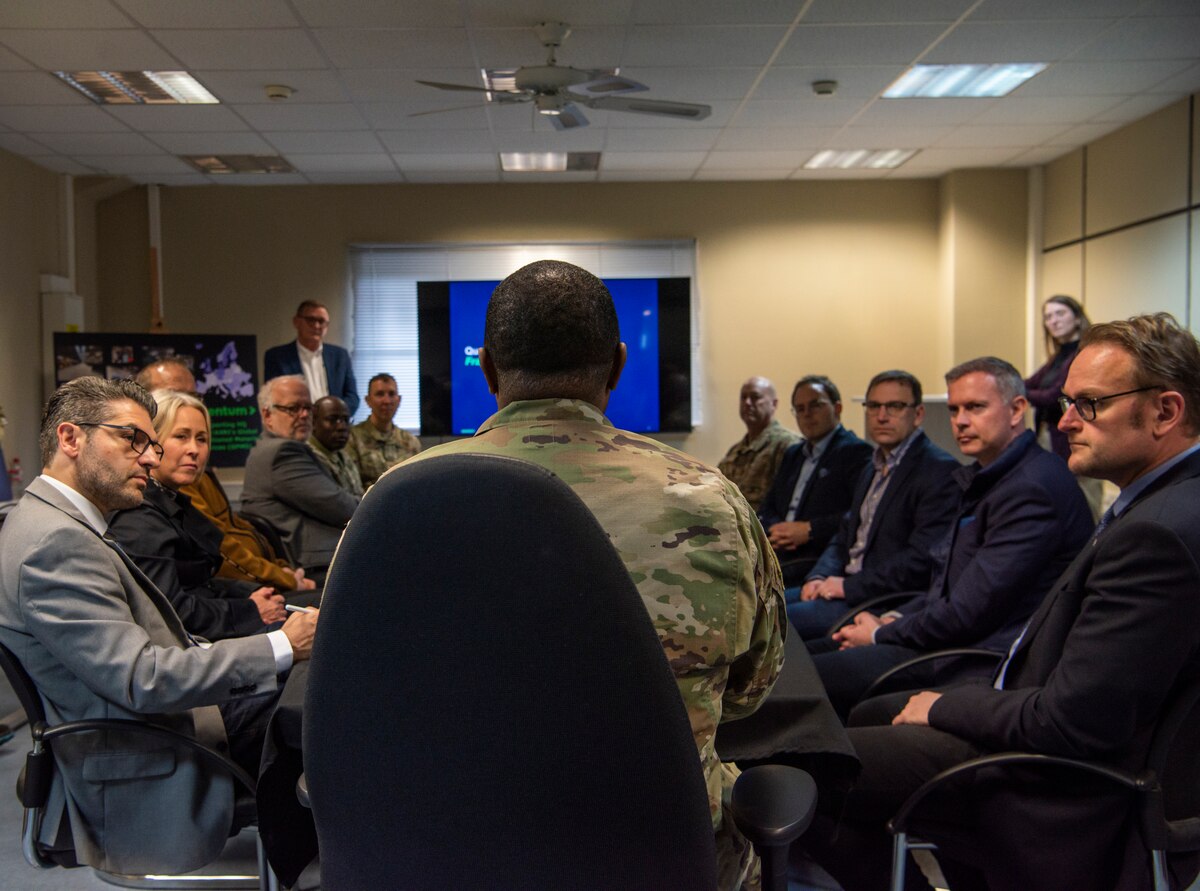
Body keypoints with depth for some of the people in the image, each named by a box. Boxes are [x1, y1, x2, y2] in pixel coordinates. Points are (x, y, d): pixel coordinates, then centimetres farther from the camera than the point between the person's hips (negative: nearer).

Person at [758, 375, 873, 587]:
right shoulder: (793, 455, 26)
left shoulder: (856, 452, 1)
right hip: (777, 557, 7)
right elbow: (767, 509, 24)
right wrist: (774, 530, 1)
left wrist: (810, 530, -14)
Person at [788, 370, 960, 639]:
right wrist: (820, 577, 1)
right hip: (848, 588, 9)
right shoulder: (873, 468, 19)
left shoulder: (940, 471, -11)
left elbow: (923, 559, -20)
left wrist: (850, 586, -16)